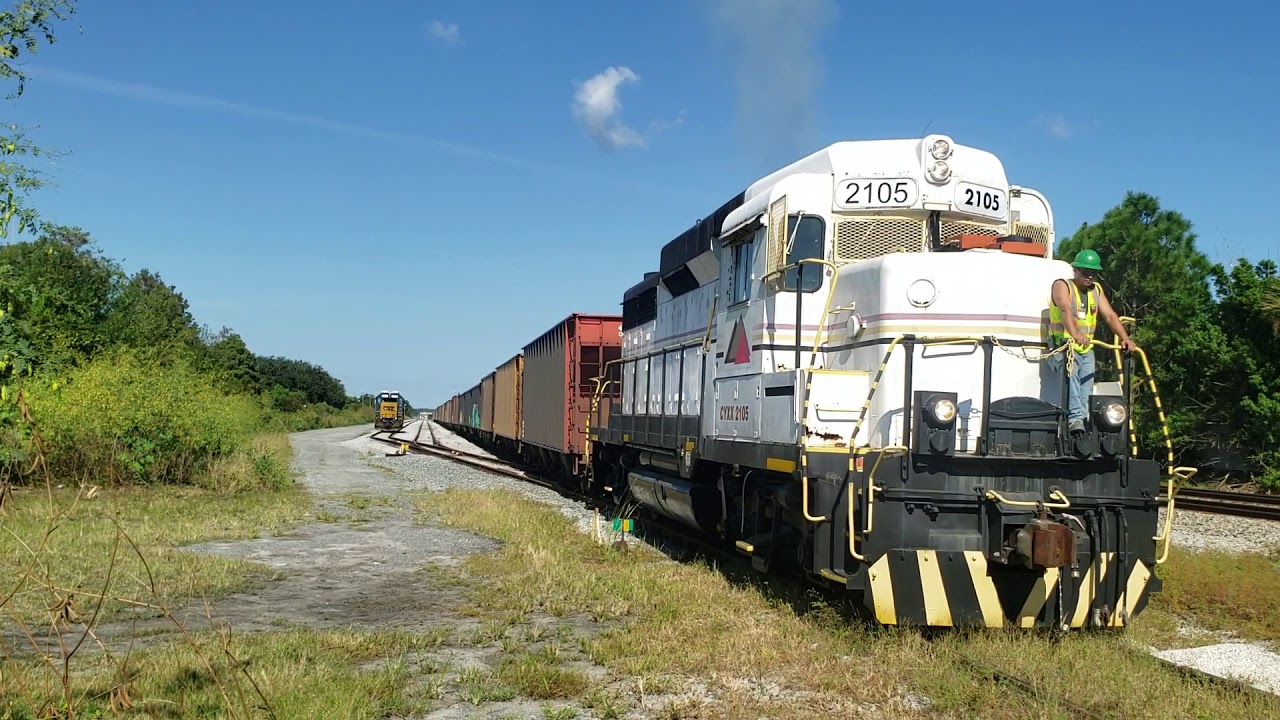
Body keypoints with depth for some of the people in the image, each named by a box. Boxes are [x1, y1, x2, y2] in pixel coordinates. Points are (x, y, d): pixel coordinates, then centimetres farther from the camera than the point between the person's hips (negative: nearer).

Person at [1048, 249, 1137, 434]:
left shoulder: (1096, 290, 16)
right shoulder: (1062, 285, -3)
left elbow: (1110, 315, 4)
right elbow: (1066, 309, -23)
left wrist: (1125, 338, -13)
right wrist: (1075, 334, -42)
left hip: (1086, 350, 7)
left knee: (1086, 391, 2)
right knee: (1071, 371, -34)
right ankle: (1075, 417, -43)